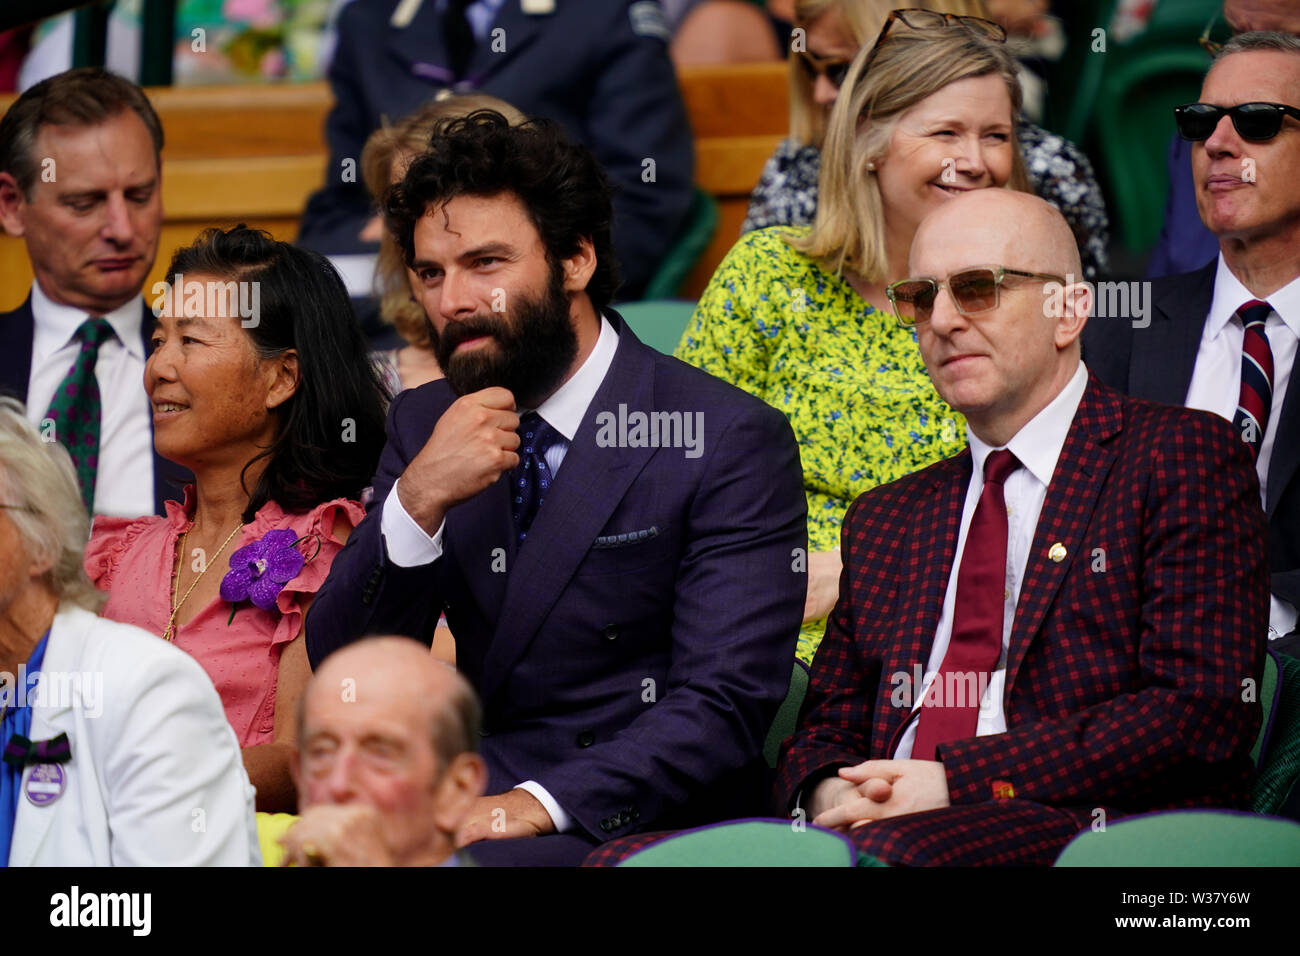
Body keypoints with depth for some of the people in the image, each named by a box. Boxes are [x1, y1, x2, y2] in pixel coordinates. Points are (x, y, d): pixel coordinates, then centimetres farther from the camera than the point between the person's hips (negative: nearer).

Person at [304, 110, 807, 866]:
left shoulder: (729, 442, -5)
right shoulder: (422, 423, 12)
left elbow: (725, 703, -13)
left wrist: (541, 802, -25)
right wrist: (416, 502, -12)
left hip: (630, 823, -5)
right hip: (466, 799, 5)